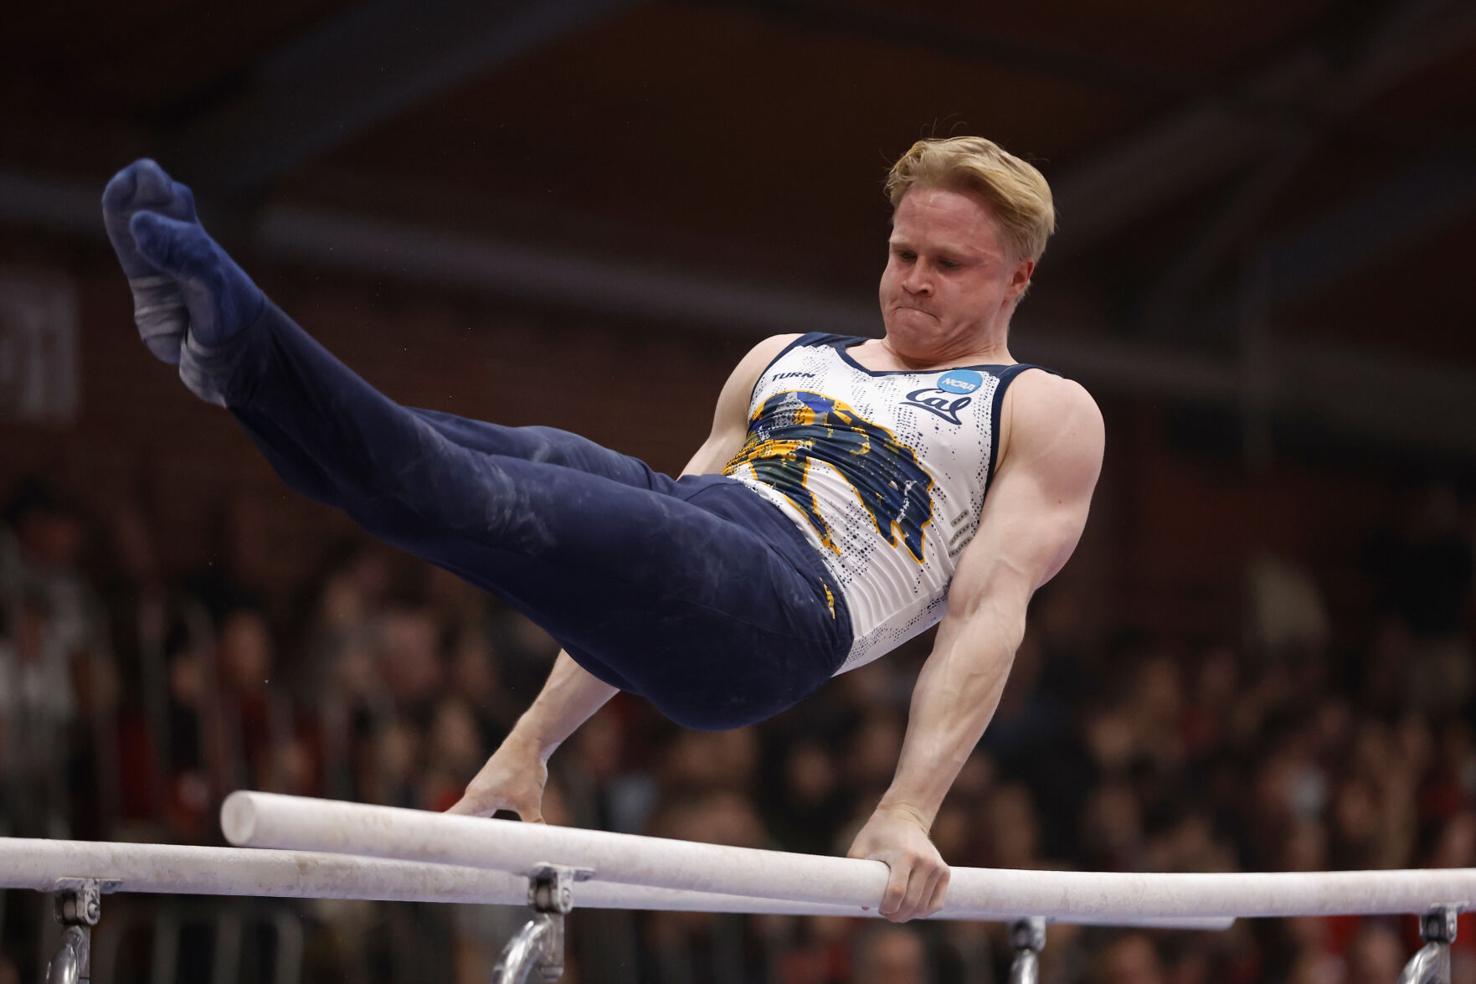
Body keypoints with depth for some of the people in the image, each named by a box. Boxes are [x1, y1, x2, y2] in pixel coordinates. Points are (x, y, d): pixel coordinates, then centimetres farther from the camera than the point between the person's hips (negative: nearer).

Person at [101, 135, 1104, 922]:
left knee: (501, 508, -31)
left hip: (776, 617, -7)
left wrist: (908, 813, -14)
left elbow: (990, 611, 0)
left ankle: (246, 344, -51)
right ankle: (229, 339, -45)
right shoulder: (785, 362, 33)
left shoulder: (1046, 415, 15)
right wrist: (534, 740, 20)